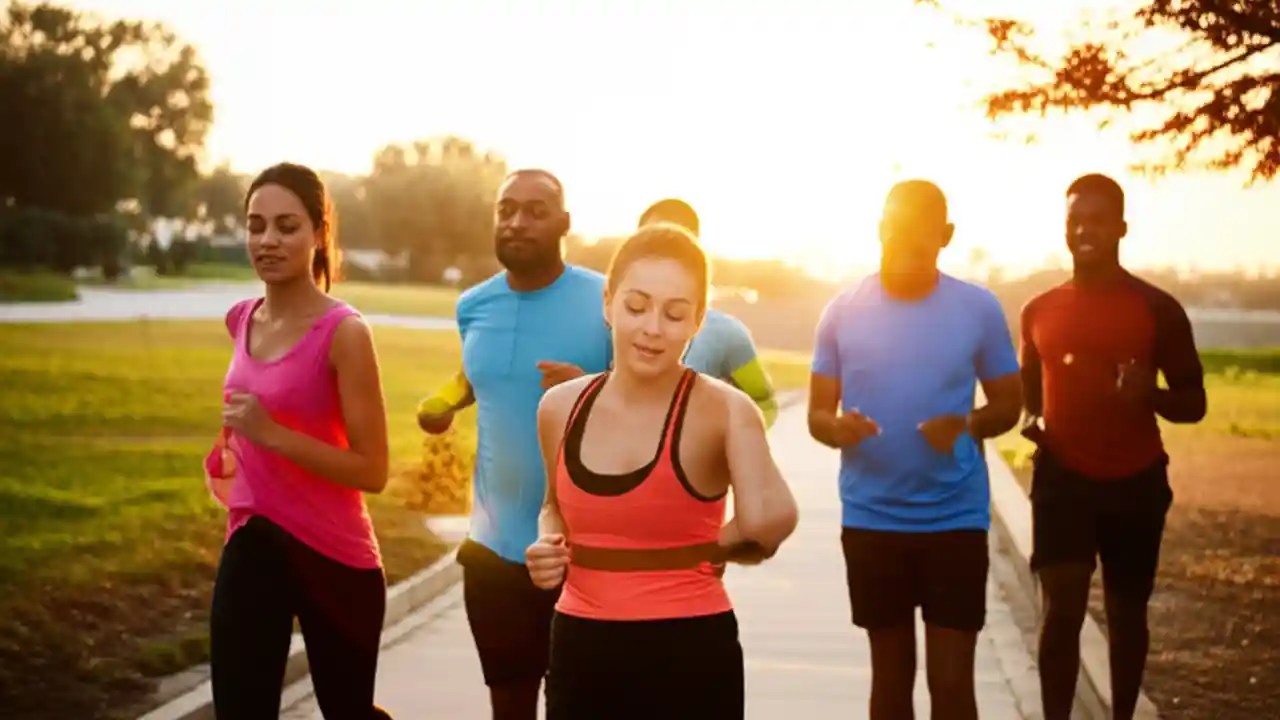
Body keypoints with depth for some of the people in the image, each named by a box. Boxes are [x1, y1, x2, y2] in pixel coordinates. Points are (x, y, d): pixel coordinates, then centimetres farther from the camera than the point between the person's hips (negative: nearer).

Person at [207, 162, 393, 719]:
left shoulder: (344, 333, -17)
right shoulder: (242, 320, 4)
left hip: (333, 556, -5)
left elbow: (372, 471, -19)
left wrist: (270, 433, -25)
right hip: (251, 548, 5)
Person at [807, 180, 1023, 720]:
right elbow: (816, 413, 3)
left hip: (955, 519, -1)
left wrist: (967, 425, -17)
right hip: (870, 519, 1)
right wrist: (837, 428, -21)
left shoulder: (979, 309, -3)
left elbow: (1009, 404, 5)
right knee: (890, 675, 12)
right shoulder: (844, 310, -1)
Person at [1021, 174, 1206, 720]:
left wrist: (1151, 394, -23)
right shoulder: (1039, 311, 5)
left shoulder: (1157, 309, -4)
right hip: (1062, 477, 1)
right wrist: (1033, 421, -2)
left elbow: (1194, 403, -1)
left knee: (1126, 611, 9)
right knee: (1062, 606, -10)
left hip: (1136, 481, -1)